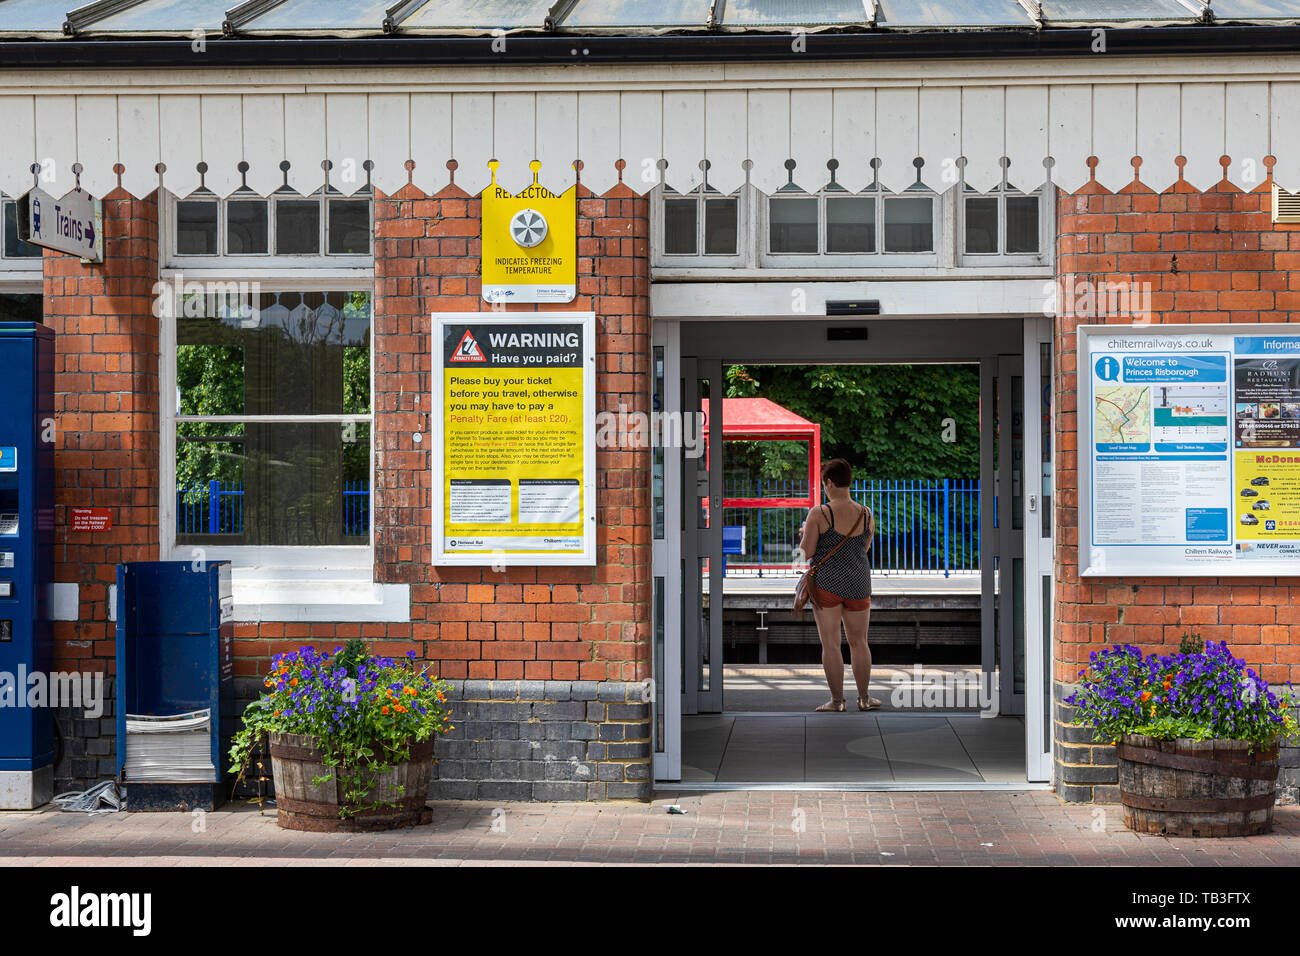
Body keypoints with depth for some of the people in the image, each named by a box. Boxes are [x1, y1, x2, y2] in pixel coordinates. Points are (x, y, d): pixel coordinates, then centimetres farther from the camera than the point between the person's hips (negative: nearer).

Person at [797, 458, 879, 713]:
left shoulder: (818, 514, -14)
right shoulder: (867, 515, -1)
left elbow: (806, 552, -10)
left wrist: (805, 533, 9)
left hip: (826, 584, -4)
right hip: (858, 585, 4)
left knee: (830, 644, 4)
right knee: (859, 642, 15)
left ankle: (837, 700, 6)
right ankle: (864, 698, 21)